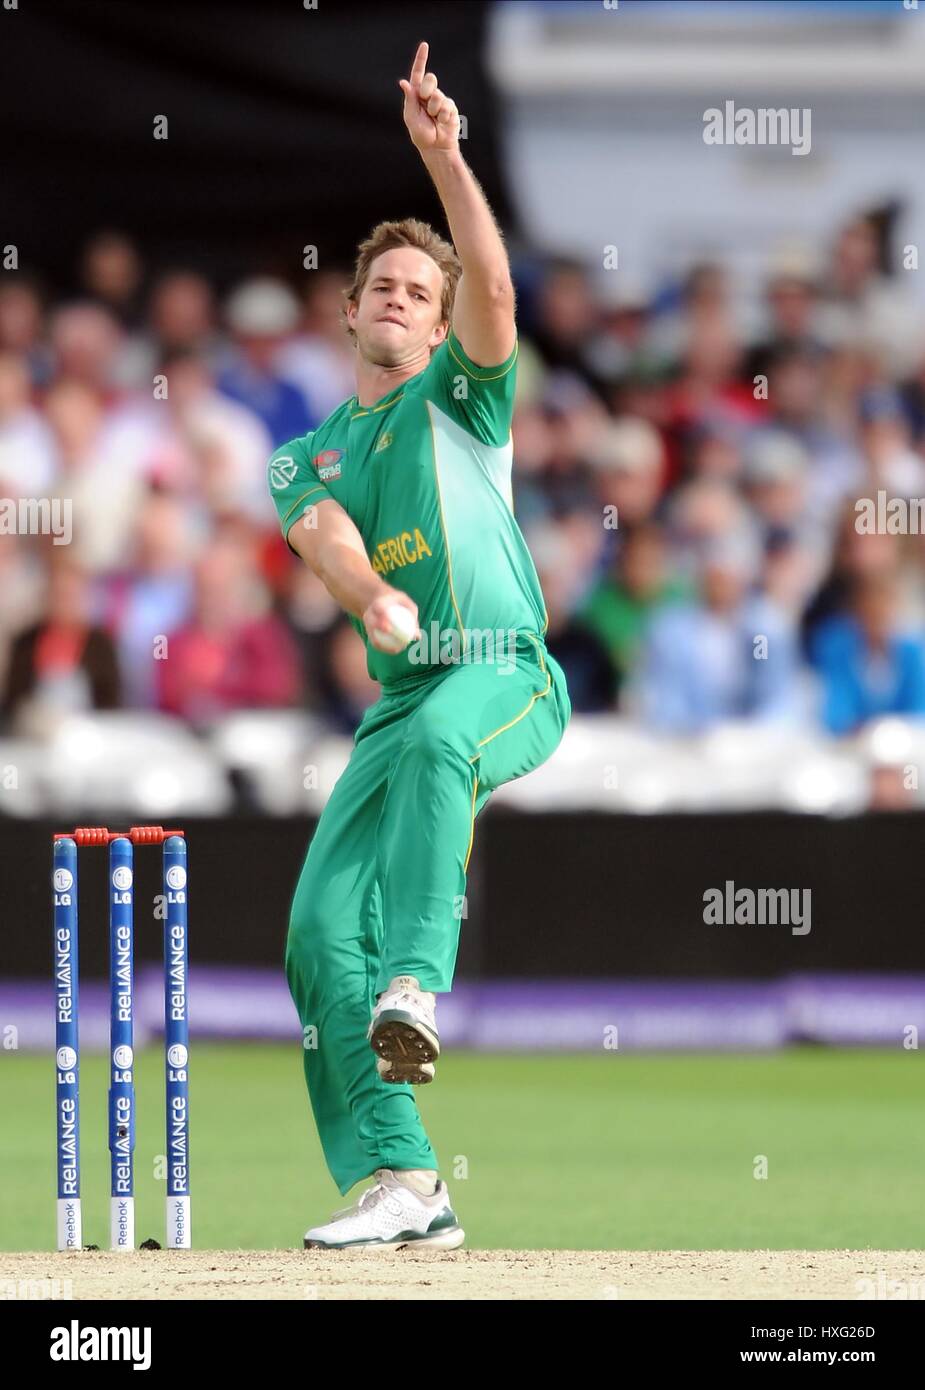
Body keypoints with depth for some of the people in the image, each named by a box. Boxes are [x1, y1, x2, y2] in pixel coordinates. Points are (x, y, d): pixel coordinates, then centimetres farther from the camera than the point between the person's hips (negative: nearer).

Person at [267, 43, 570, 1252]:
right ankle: (403, 1187, -12)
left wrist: (444, 156, -21)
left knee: (434, 741, -40)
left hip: (506, 681, -5)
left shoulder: (462, 396, 11)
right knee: (320, 929, -11)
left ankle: (415, 989, -53)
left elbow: (493, 290, -10)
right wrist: (369, 595, -26)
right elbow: (326, 535, -3)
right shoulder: (307, 457, 20)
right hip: (400, 697, 5)